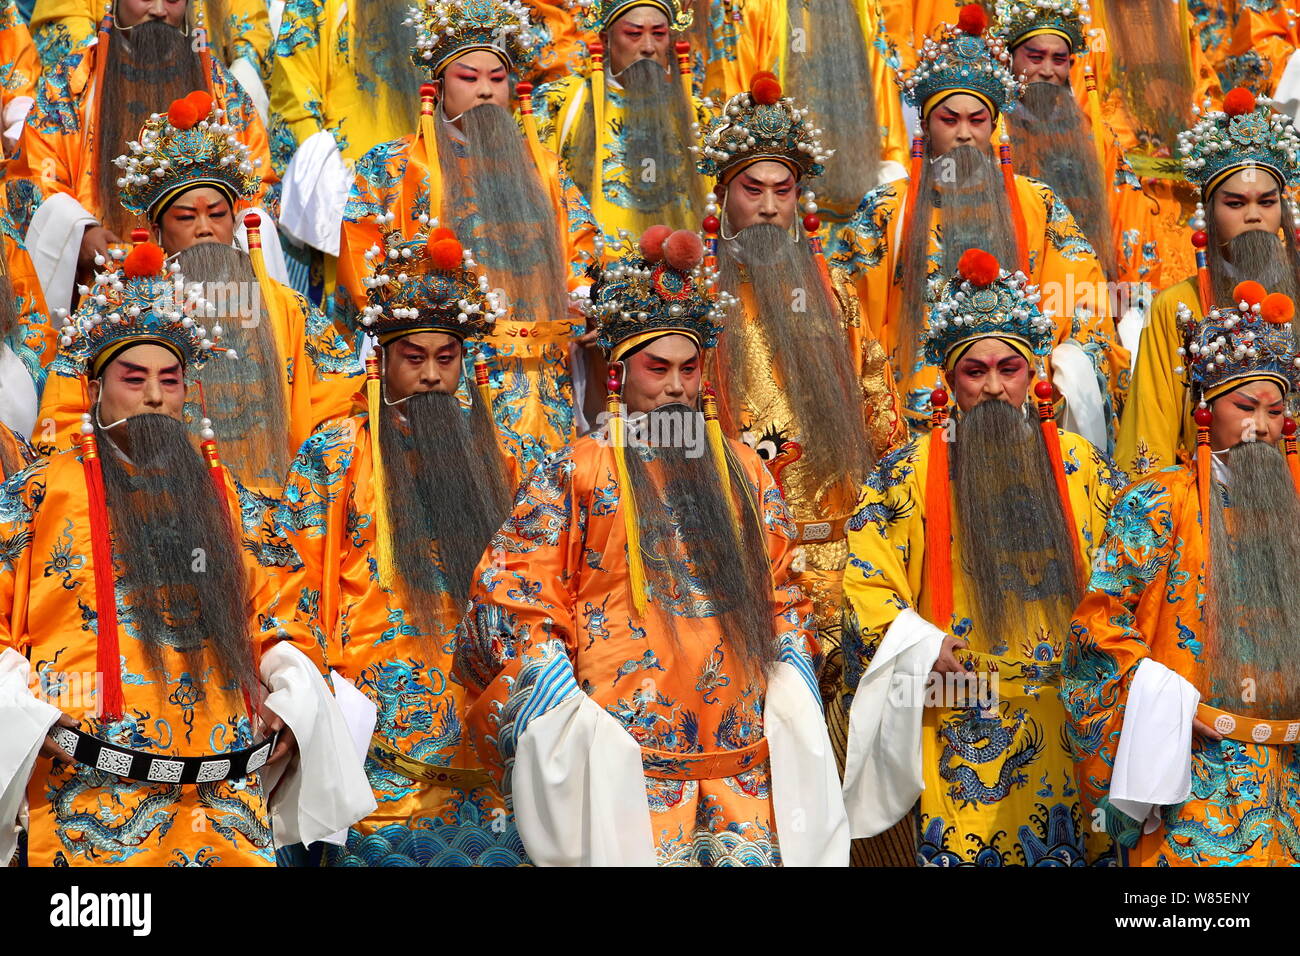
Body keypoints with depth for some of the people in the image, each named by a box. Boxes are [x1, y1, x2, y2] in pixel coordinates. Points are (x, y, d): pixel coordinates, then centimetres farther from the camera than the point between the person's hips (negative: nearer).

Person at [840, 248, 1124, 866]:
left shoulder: (1078, 464, 6)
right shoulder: (912, 472, -1)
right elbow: (864, 576, -1)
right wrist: (920, 644, -11)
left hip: (1064, 716, 2)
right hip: (957, 718, -2)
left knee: (1063, 841, 7)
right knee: (960, 842, 2)